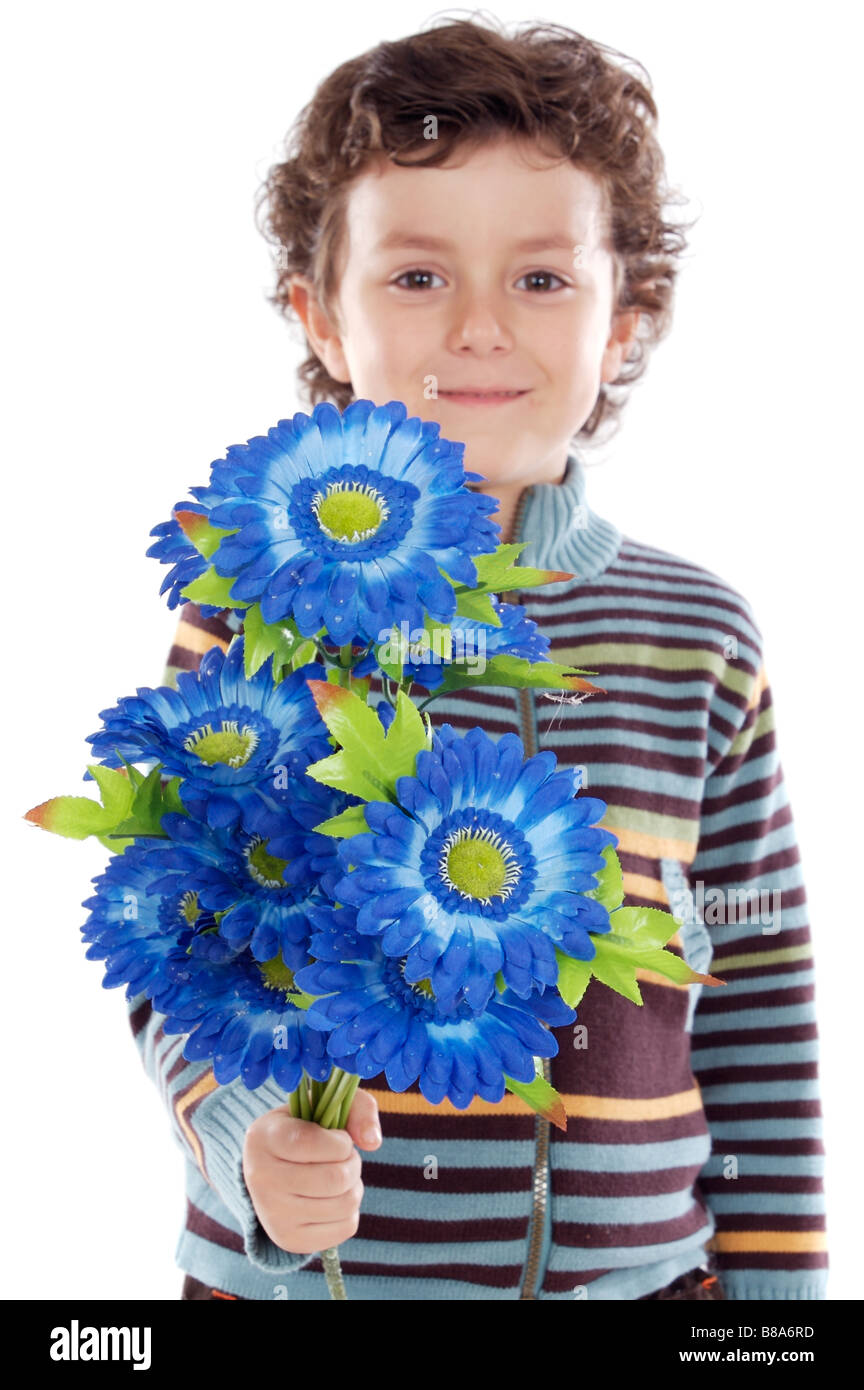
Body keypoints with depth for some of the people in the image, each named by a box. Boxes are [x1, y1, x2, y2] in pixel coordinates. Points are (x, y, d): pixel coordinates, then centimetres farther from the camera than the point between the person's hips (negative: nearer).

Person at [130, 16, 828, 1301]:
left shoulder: (704, 639, -2)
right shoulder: (252, 612, -10)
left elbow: (759, 1015, 3)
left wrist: (773, 1286, 4)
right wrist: (250, 1135, -23)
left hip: (635, 1267, 3)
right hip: (300, 1264, -2)